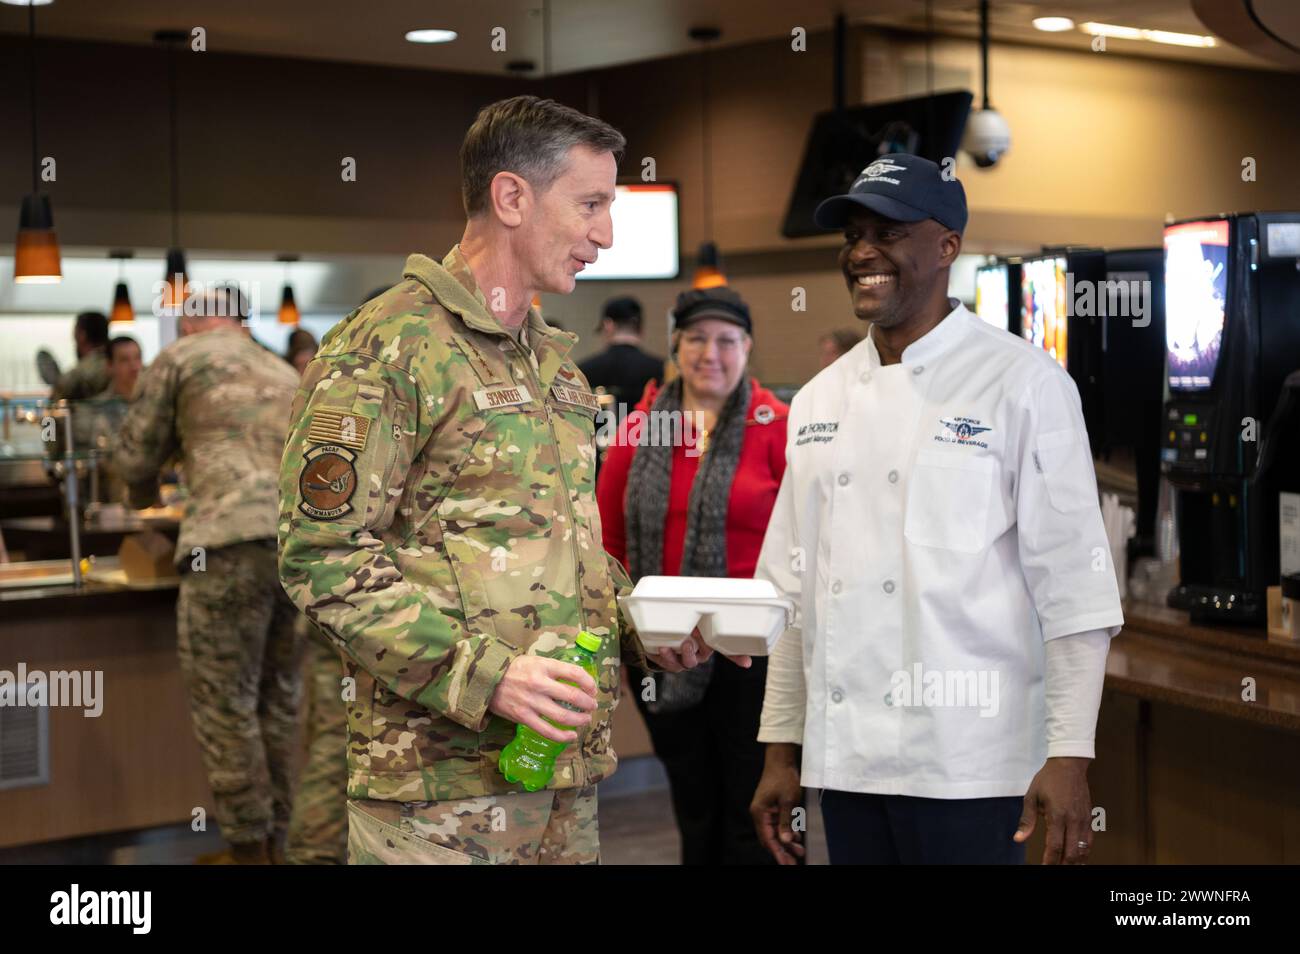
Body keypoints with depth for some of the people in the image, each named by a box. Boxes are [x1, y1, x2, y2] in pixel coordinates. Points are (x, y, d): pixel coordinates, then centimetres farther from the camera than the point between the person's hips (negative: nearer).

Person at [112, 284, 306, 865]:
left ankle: (249, 849, 4)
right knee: (278, 700, 14)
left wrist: (142, 495, 38)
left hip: (234, 543, -6)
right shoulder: (285, 376, 29)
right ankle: (273, 842, 18)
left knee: (225, 705, 2)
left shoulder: (180, 358, 12)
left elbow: (135, 457, 13)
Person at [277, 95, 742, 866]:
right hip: (440, 780, -7)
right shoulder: (385, 347, -10)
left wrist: (642, 626, 7)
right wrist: (484, 674, -21)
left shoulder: (556, 360, 16)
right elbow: (322, 555, -15)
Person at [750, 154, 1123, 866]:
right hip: (842, 756, 5)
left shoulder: (1021, 382, -5)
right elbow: (794, 585, 13)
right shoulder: (819, 401, 11)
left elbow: (1072, 584, -9)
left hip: (965, 765, -5)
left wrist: (1069, 756, -13)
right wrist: (781, 749, 12)